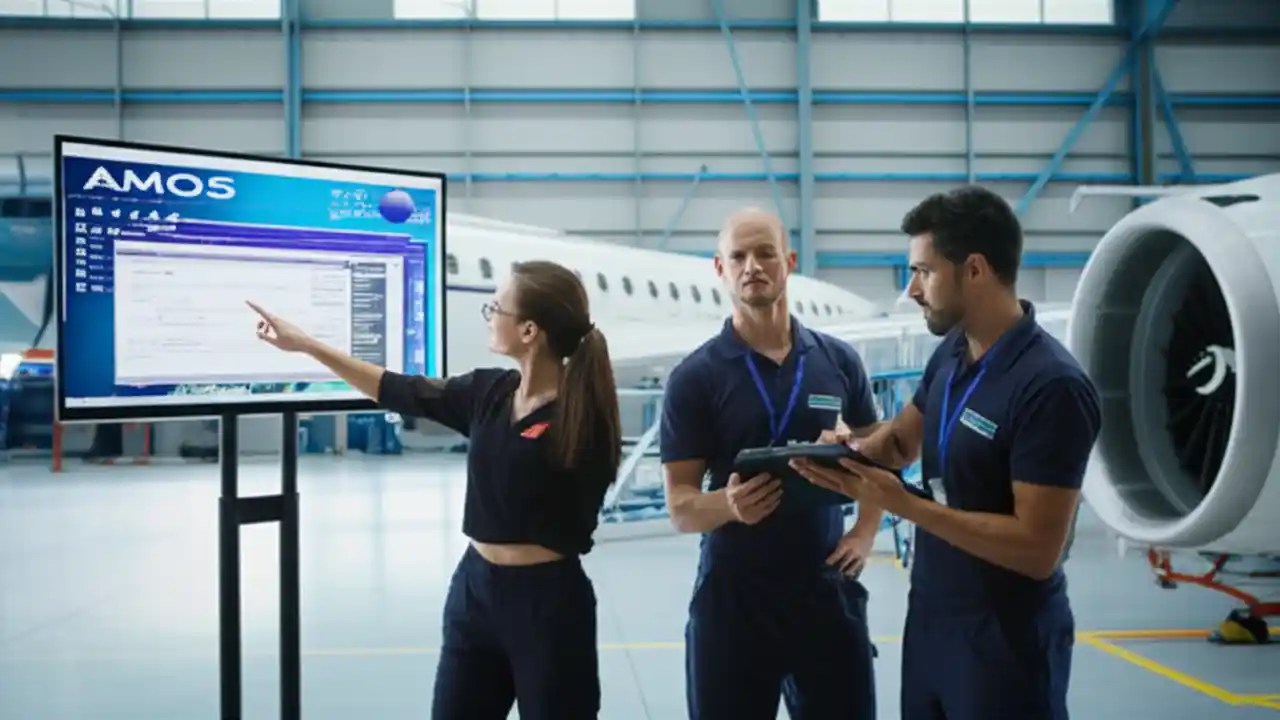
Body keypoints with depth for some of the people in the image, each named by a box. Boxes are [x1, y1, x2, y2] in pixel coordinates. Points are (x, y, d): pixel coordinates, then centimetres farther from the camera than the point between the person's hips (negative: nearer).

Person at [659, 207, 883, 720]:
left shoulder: (838, 360, 2)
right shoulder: (695, 376, -6)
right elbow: (680, 506, -7)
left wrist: (865, 532, 5)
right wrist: (730, 505, -28)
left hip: (826, 587, 2)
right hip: (732, 594, -2)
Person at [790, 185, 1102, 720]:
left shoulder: (1053, 386, -23)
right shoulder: (951, 353, 1)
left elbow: (1037, 547, -25)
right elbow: (902, 440, 17)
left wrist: (901, 504, -24)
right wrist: (849, 450, -5)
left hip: (1007, 641, -7)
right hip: (930, 620, 8)